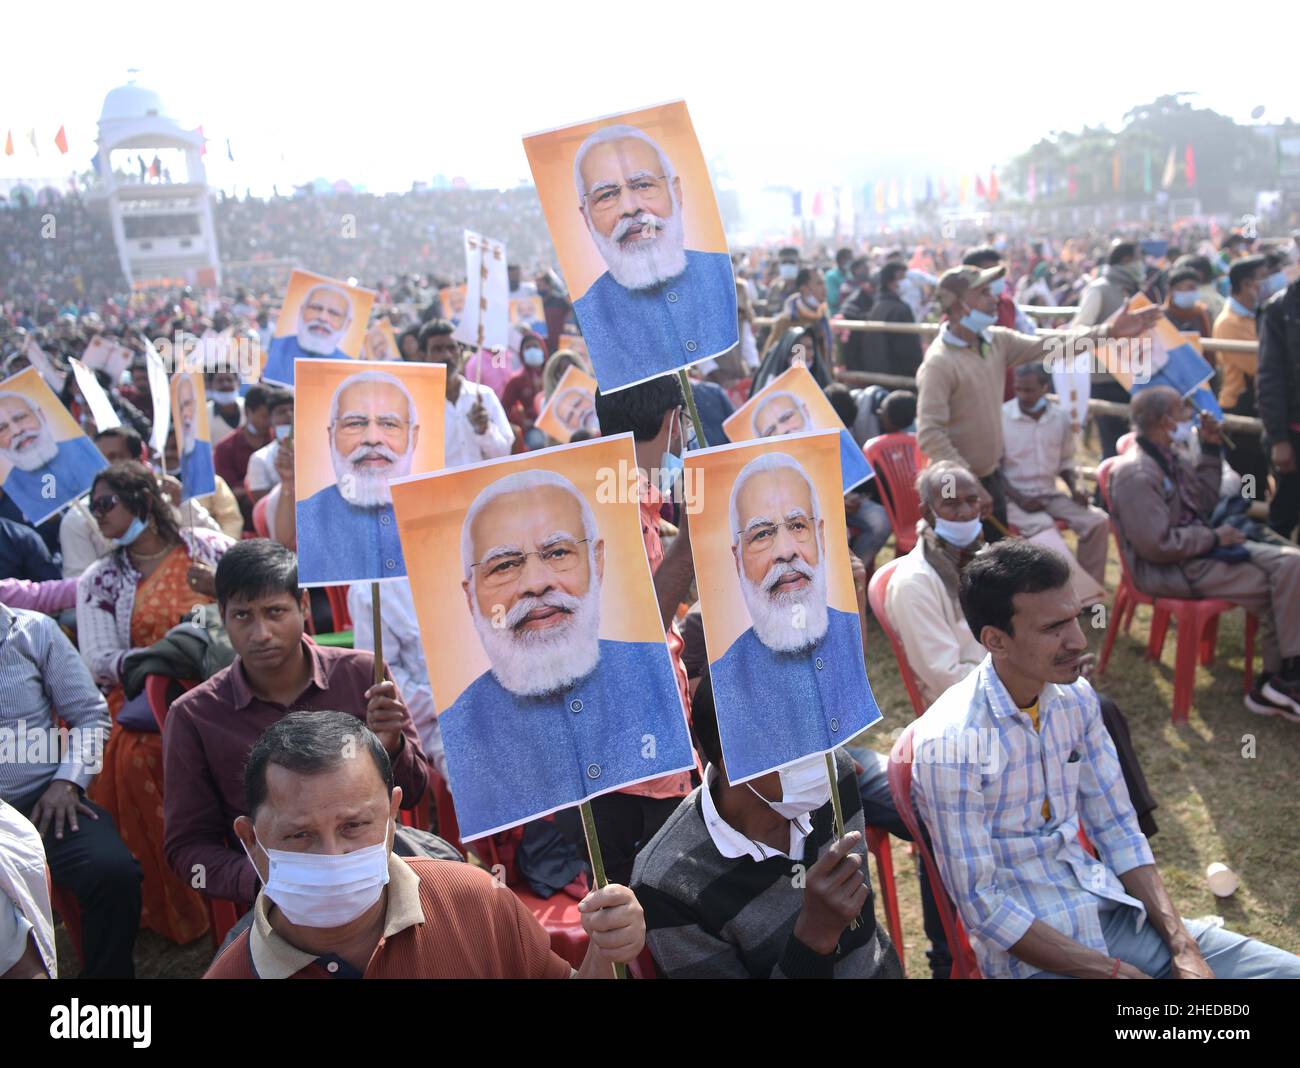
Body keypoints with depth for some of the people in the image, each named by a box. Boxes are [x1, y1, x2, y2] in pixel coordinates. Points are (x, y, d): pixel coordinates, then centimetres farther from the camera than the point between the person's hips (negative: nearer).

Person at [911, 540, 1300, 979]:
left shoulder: (1076, 698, -1)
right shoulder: (948, 741, -22)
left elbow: (1119, 831, 7)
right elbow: (982, 907, -18)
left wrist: (1183, 948, -3)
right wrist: (1113, 971, -16)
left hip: (1115, 911, 7)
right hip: (1035, 951, -6)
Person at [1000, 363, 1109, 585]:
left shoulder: (1062, 417, 4)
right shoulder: (1001, 416, -9)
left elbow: (1065, 462, 18)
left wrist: (1075, 488, -2)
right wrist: (1019, 498, -16)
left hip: (1051, 494, 5)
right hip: (1013, 497, -5)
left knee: (1098, 521, -15)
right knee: (1043, 526, -34)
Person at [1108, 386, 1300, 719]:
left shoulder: (1169, 458, 10)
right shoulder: (1136, 474, -21)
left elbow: (1204, 502, 20)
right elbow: (1158, 545, -25)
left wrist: (1211, 449, 12)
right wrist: (1214, 538, -14)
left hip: (1199, 547, 10)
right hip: (1168, 570, -10)